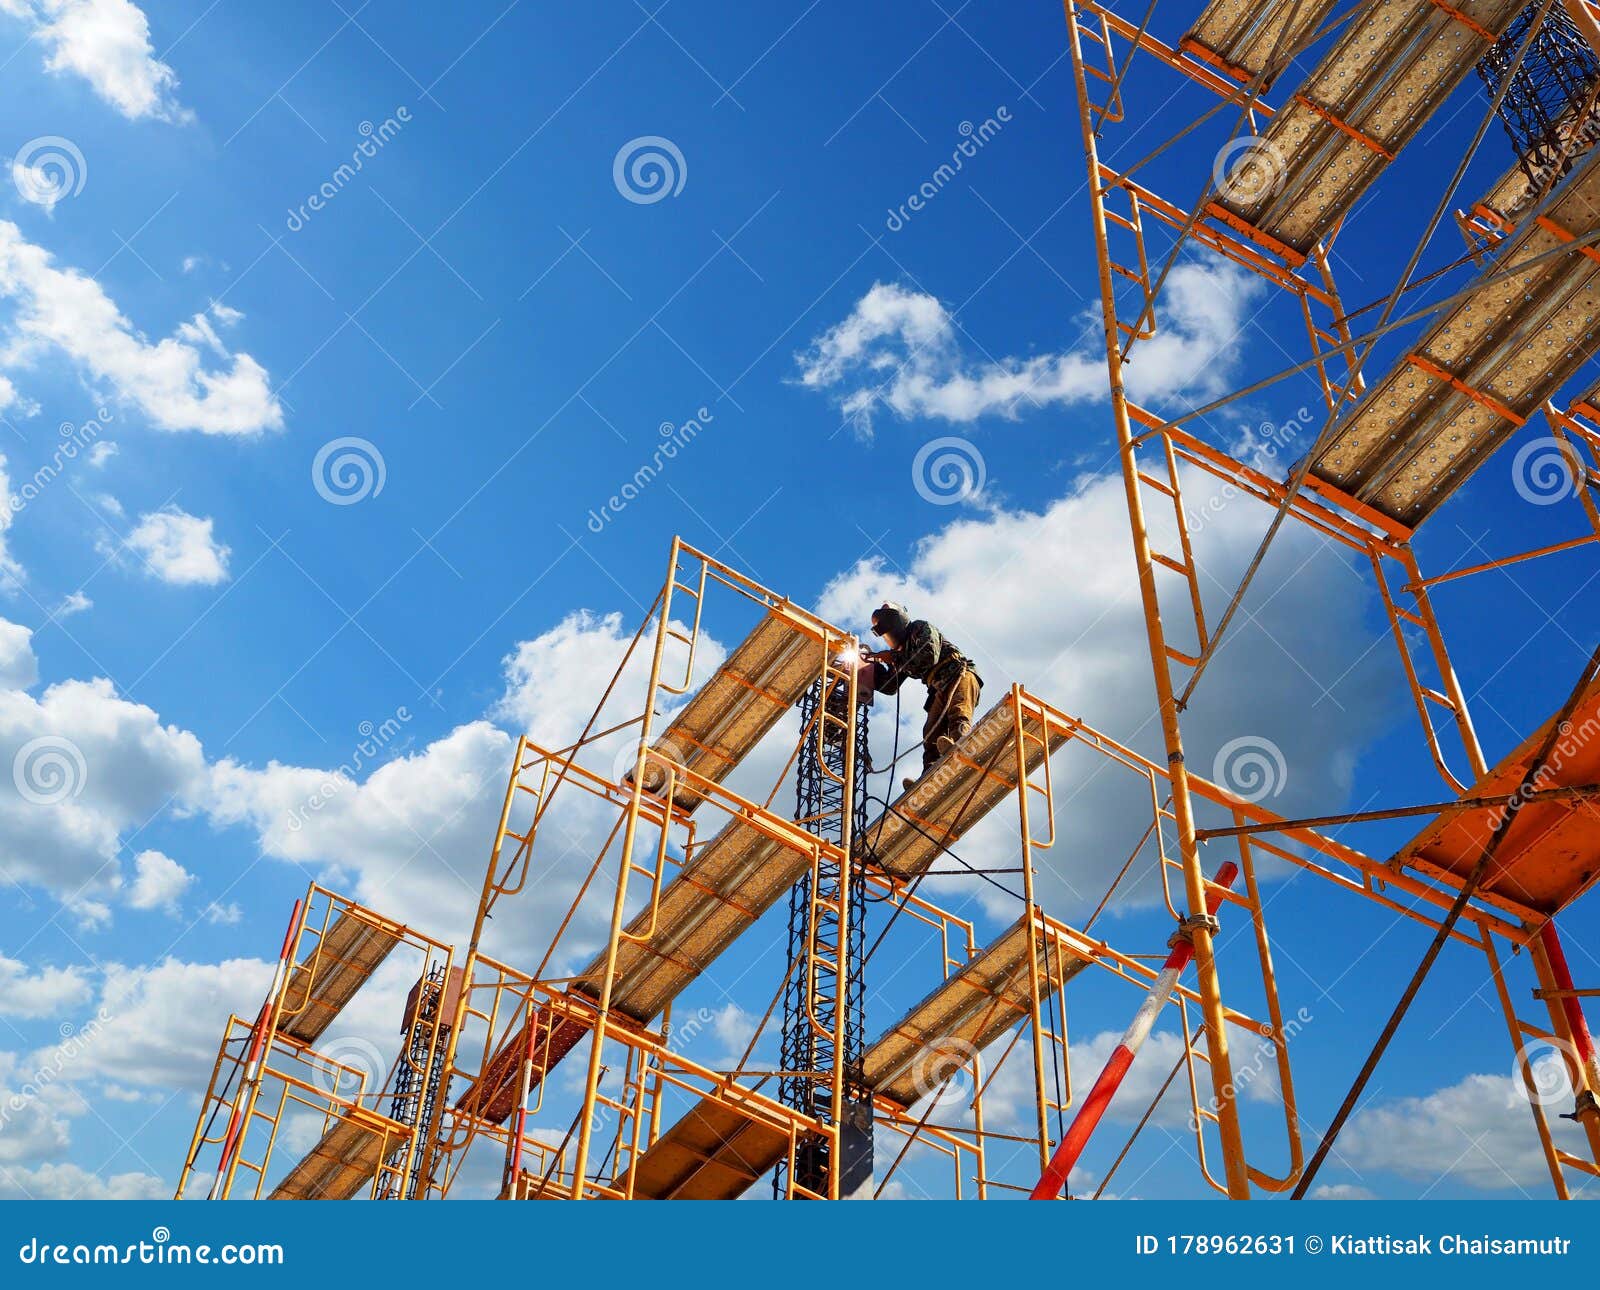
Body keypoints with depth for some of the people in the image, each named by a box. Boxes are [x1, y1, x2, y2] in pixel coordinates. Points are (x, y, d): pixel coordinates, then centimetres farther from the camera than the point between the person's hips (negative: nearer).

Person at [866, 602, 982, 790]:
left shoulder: (922, 628, 7)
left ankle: (957, 746, -66)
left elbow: (930, 657, -13)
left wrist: (894, 658, -5)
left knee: (958, 714, -34)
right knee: (932, 733, -18)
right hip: (941, 690, 6)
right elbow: (889, 687, 29)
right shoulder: (903, 653, 29)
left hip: (960, 674, -6)